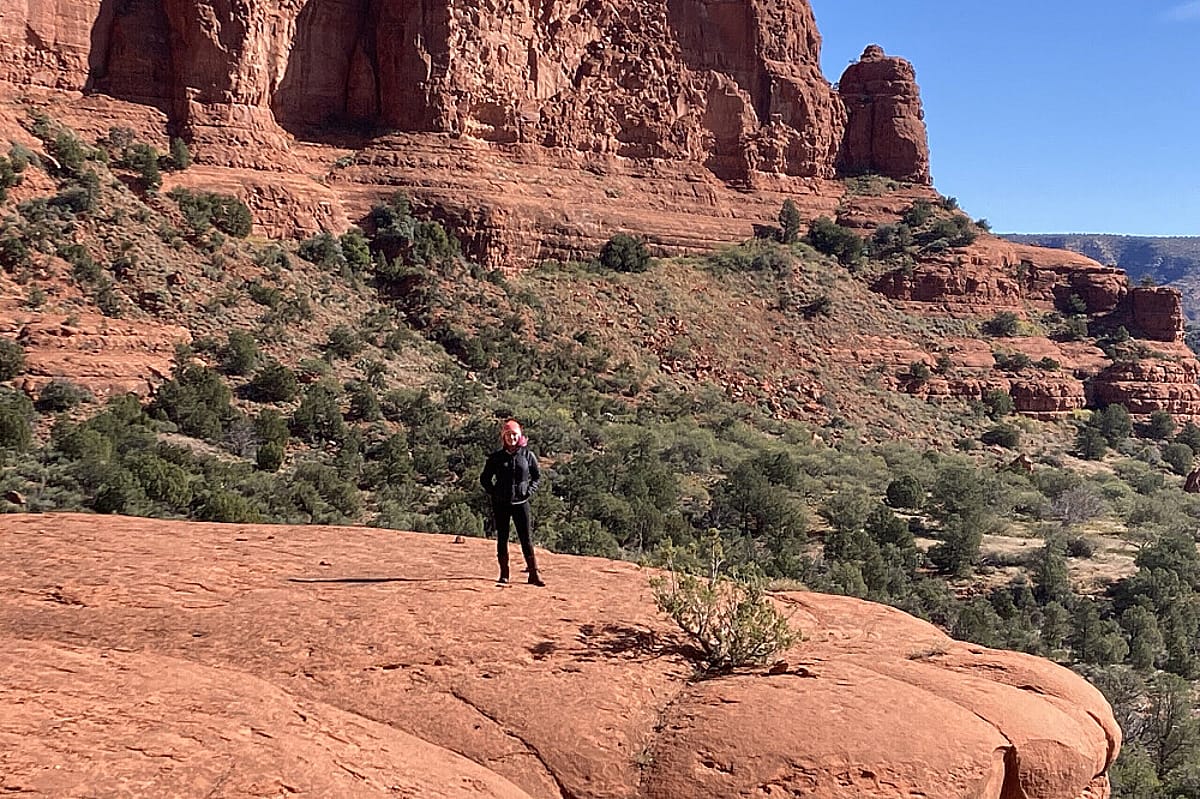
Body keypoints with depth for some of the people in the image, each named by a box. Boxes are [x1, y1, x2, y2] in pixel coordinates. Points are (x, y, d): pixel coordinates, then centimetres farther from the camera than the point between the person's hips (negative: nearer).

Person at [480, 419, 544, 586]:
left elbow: (538, 476, 13)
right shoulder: (496, 457, 2)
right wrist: (493, 492, -1)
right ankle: (504, 573, 15)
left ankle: (534, 573, 1)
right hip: (501, 504, 1)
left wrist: (529, 491, -1)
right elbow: (484, 478, 11)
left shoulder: (528, 455, 2)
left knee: (526, 538, -2)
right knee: (502, 538, 6)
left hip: (521, 503, -1)